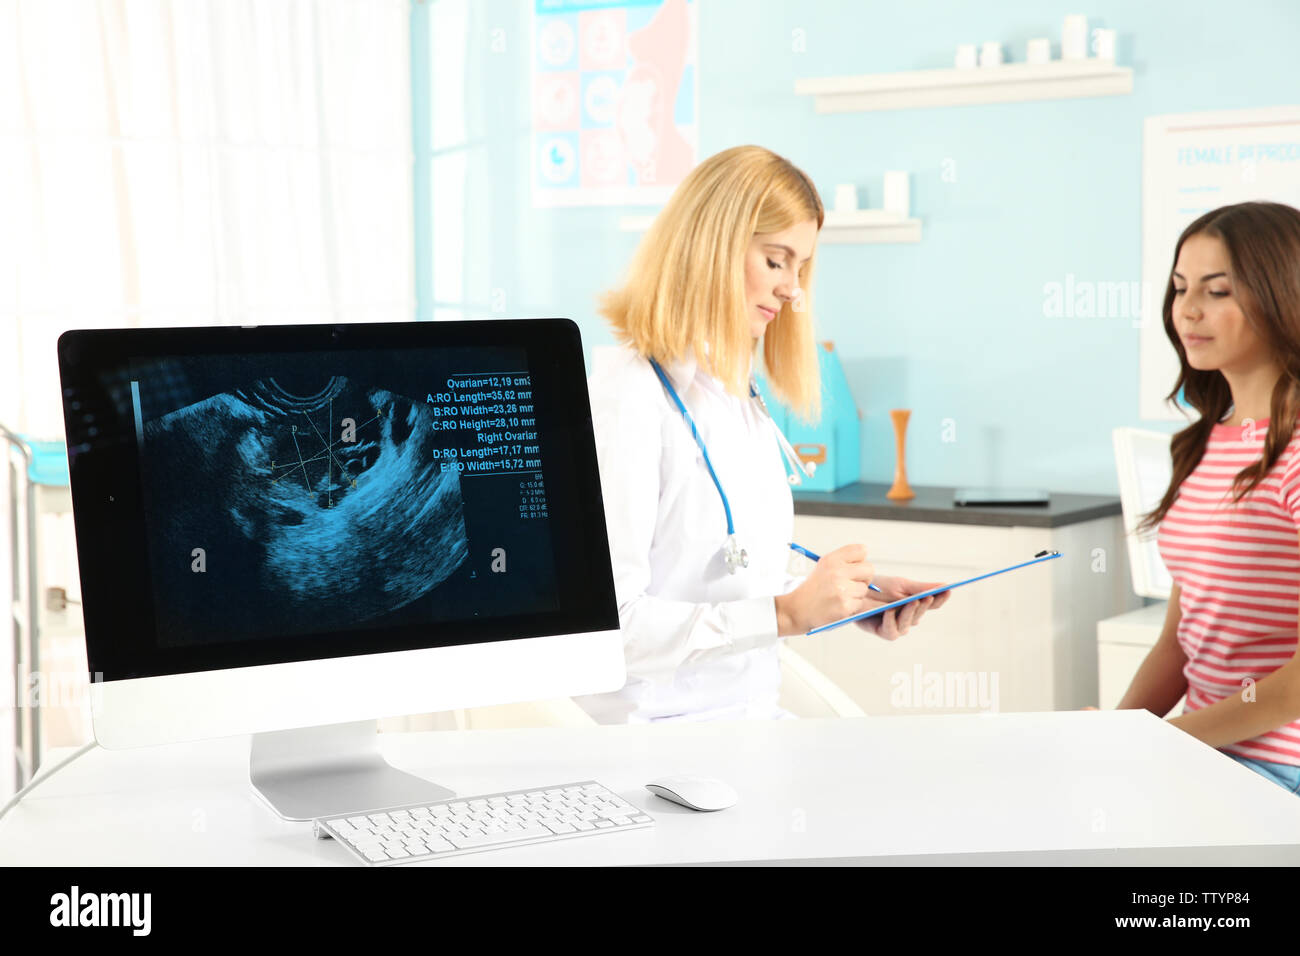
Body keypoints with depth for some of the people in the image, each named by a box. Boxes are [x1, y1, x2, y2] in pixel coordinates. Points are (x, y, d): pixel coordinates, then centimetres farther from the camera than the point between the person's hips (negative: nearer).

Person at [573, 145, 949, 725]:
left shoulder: (739, 398, 15)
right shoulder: (627, 396, -14)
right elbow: (611, 625, -21)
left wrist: (855, 601, 5)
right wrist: (787, 612, -21)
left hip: (754, 716, 8)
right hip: (662, 730, -8)